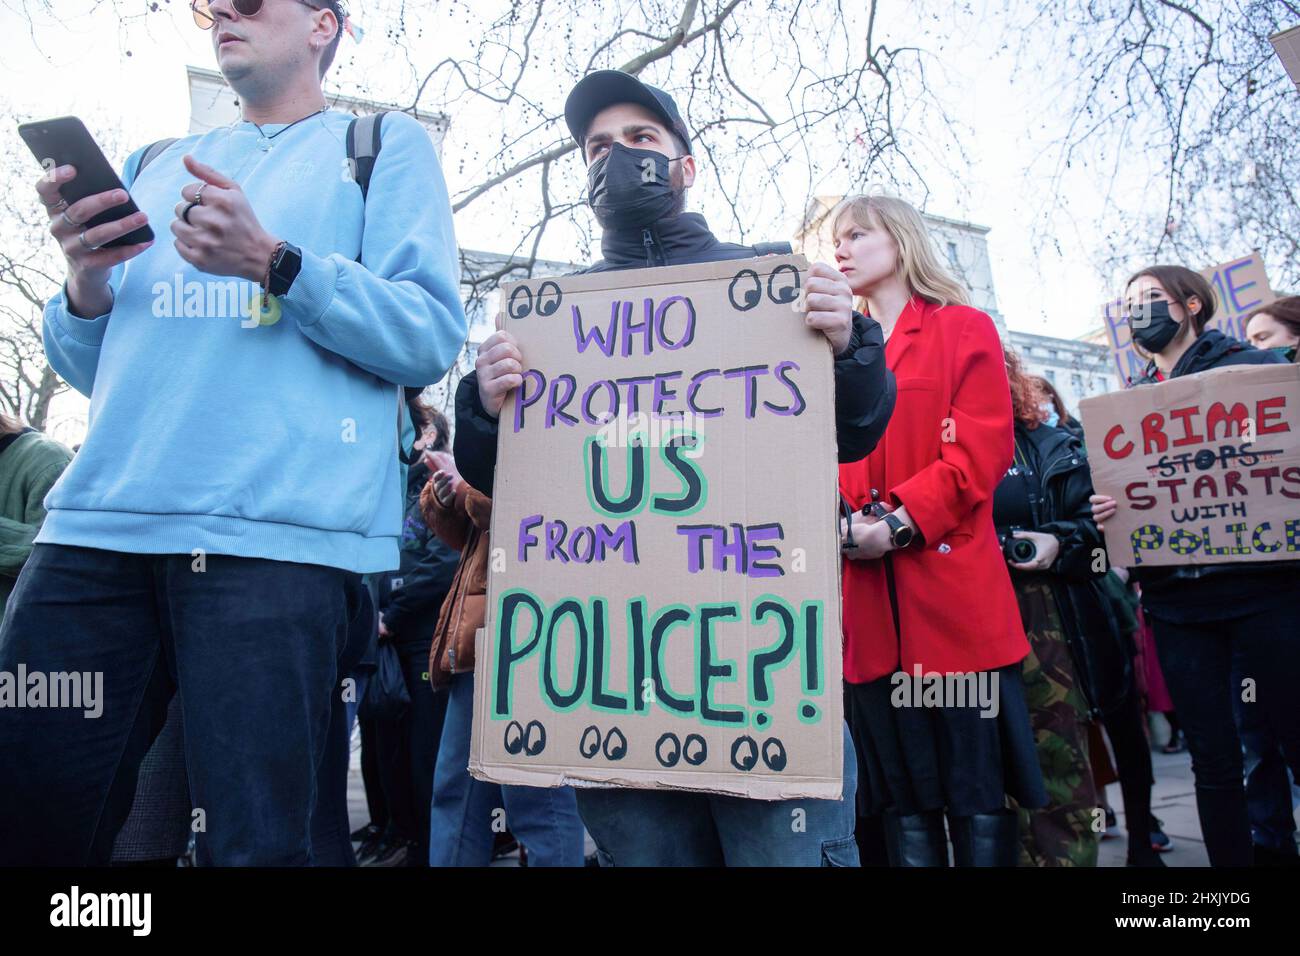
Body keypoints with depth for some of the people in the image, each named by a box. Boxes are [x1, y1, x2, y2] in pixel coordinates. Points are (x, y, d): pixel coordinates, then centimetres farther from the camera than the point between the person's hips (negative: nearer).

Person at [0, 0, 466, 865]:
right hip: (98, 523, 5)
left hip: (277, 534, -5)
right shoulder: (157, 167, 26)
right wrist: (86, 282, 3)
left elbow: (431, 338, -2)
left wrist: (273, 263, -13)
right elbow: (92, 368, 24)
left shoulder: (387, 146, 12)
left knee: (254, 841, -3)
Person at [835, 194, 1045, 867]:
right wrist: (840, 524, -10)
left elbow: (981, 451, -6)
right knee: (901, 795, 9)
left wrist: (898, 523, -17)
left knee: (978, 791, 2)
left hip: (954, 591, -3)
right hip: (868, 603, 4)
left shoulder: (964, 330, 7)